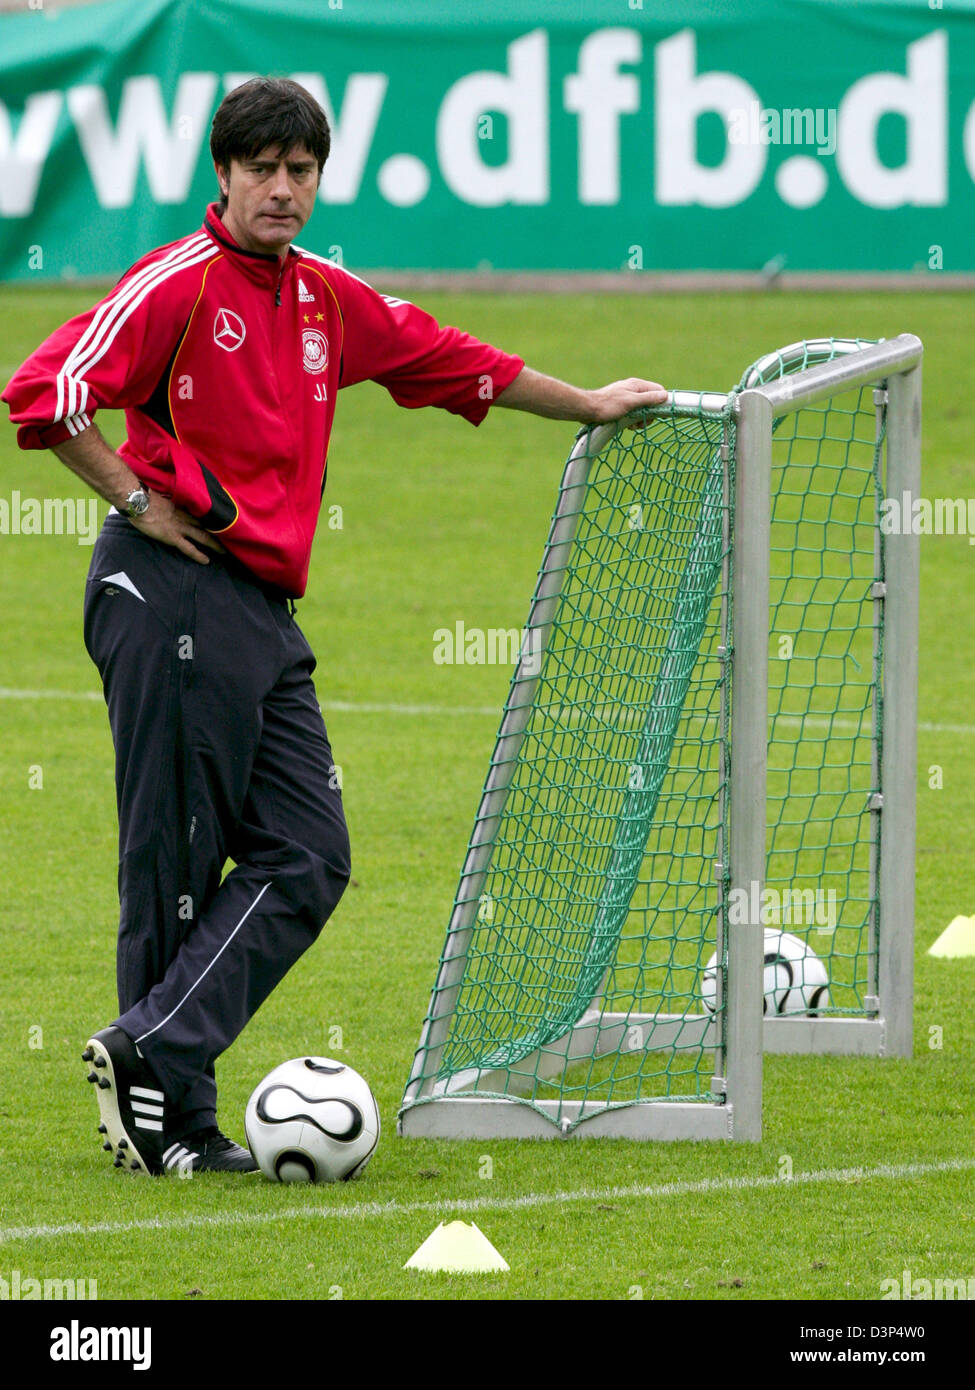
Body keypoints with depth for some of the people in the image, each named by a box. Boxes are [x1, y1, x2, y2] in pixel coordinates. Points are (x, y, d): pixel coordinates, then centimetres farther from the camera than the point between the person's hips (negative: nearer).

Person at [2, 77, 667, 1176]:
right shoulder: (180, 283, -8)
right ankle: (172, 1122, -4)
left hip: (266, 610, 8)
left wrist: (588, 406, 35)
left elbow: (445, 359, 28)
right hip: (174, 599, -8)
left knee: (306, 858, 0)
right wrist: (139, 505, -11)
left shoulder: (326, 301, 15)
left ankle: (149, 1052, -1)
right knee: (175, 865, -7)